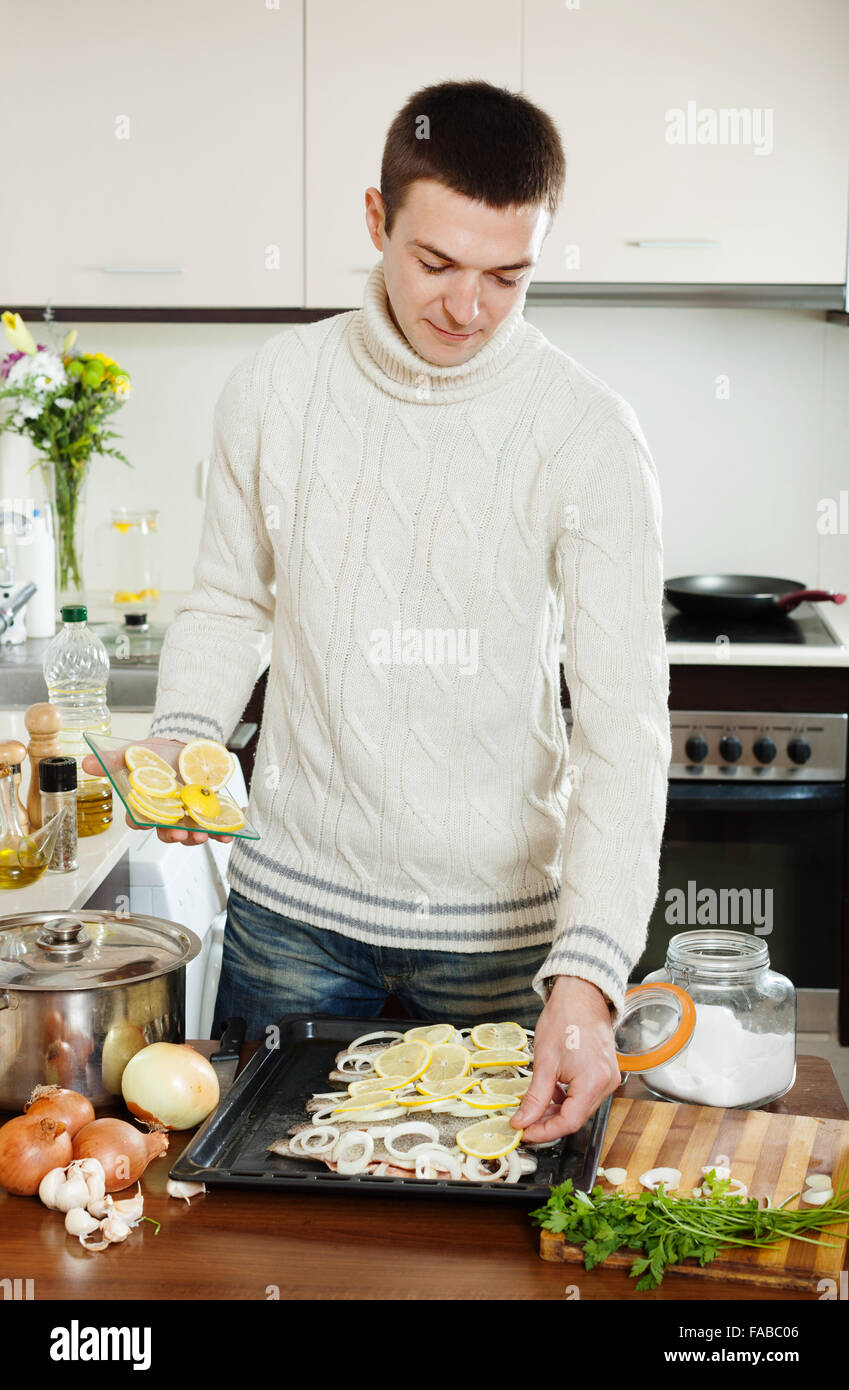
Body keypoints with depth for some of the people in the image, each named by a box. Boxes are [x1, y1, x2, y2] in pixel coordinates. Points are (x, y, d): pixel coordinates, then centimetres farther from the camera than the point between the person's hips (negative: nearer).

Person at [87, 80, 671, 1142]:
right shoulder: (273, 390, -4)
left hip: (500, 927, -2)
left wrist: (587, 977, -30)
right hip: (293, 903, 2)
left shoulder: (587, 436, -14)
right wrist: (185, 737, -10)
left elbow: (624, 725, -19)